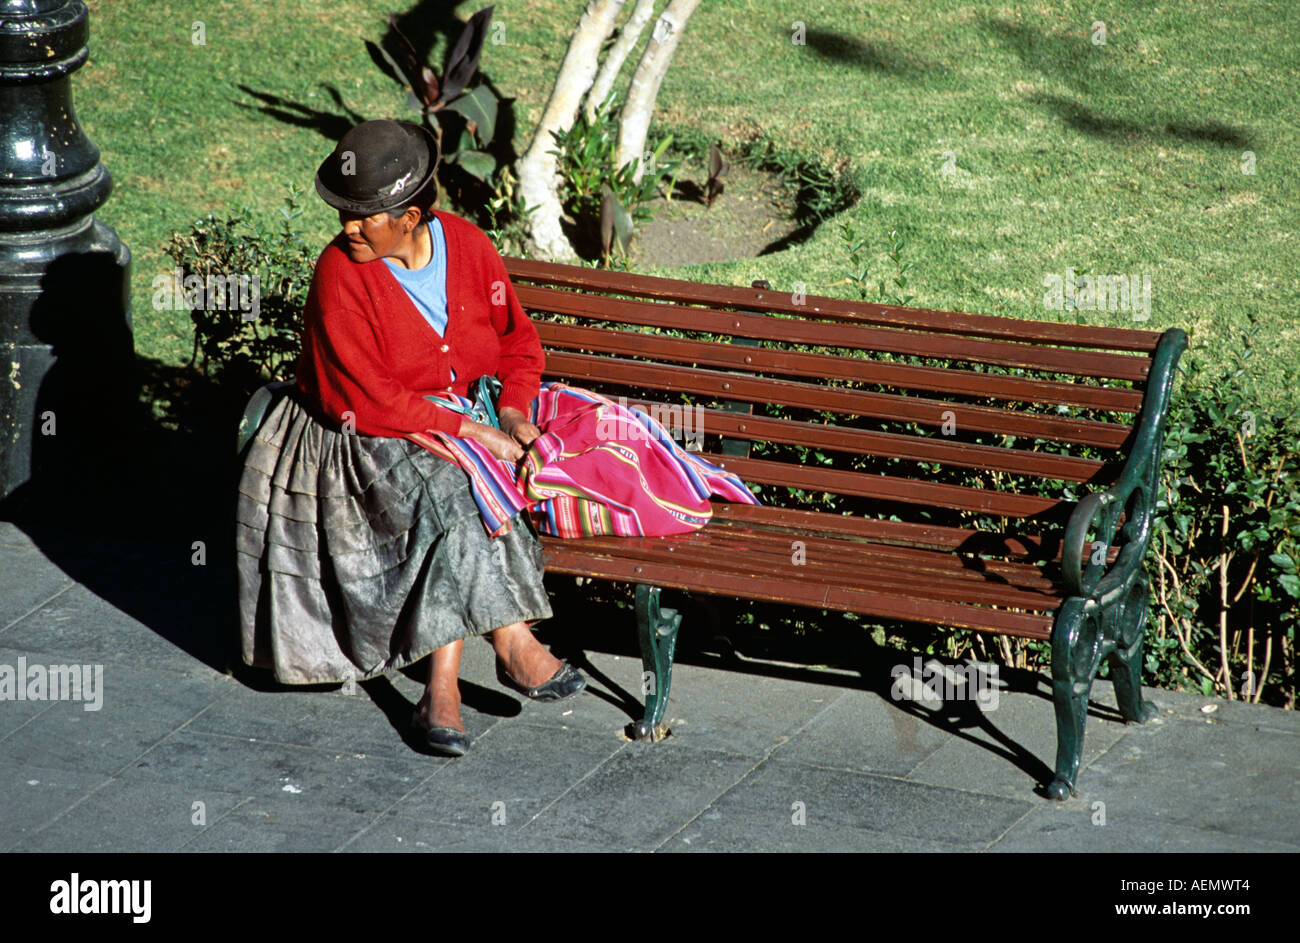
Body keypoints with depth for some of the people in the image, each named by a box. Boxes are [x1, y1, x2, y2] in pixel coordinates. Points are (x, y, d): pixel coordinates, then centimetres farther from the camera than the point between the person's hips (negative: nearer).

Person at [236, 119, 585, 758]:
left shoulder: (466, 245, -3)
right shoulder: (340, 275, -16)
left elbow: (518, 338, 11)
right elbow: (370, 403, -19)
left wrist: (513, 412, -8)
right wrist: (470, 431, -20)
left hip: (459, 416, 4)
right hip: (365, 440, -4)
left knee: (460, 505, -28)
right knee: (444, 495, -33)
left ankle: (442, 686, -29)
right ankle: (515, 648, -25)